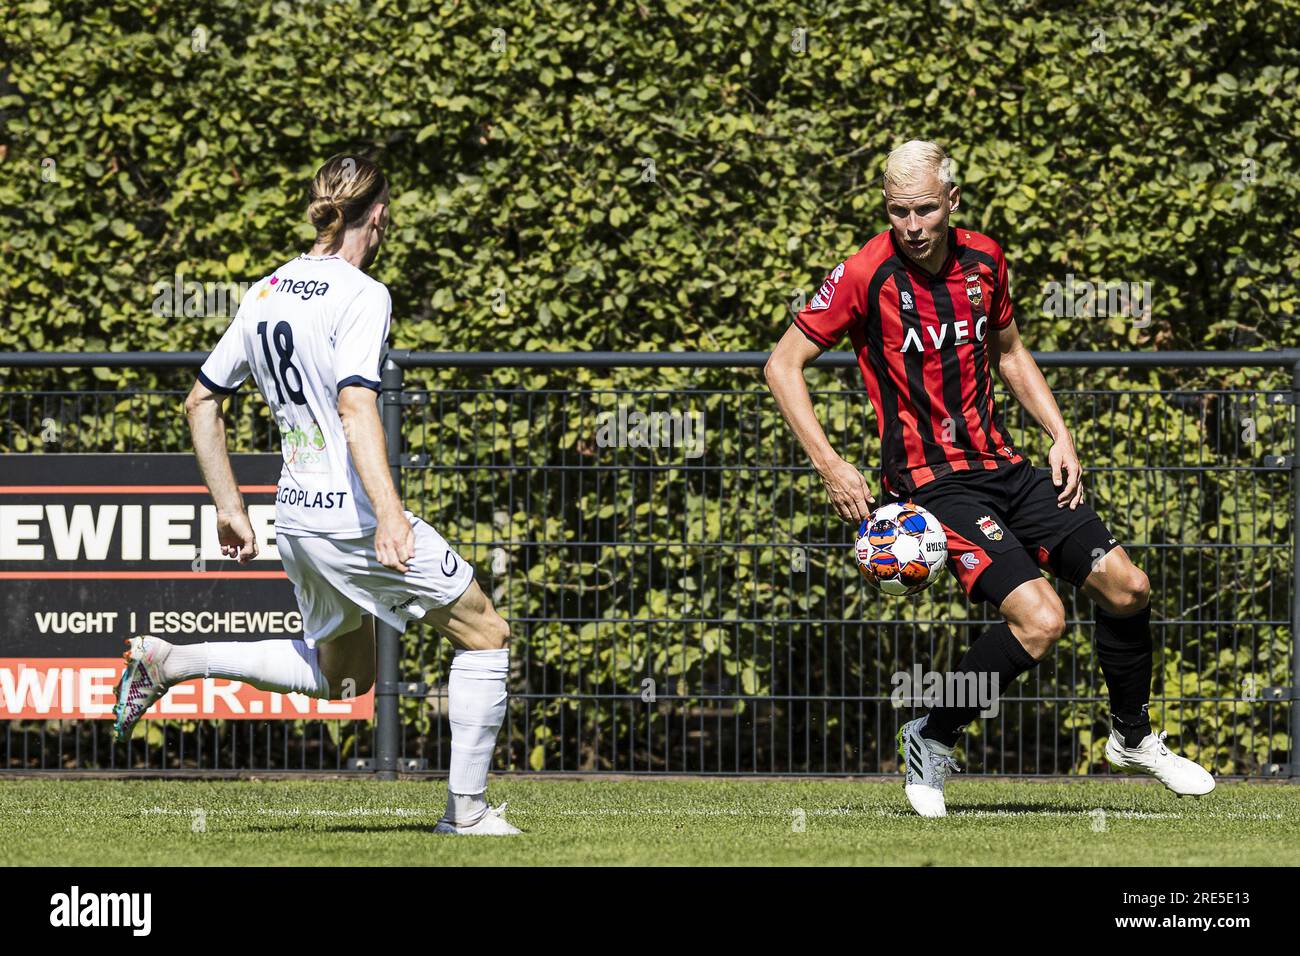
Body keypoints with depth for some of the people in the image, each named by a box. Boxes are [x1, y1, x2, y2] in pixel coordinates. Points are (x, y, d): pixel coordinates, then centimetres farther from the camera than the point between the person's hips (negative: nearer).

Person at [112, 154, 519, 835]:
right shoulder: (362, 296, -13)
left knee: (340, 676, 25)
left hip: (297, 517, 8)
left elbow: (202, 401, 15)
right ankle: (467, 809, 7)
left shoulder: (266, 294, 10)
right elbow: (355, 407, -27)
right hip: (354, 516, -8)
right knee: (485, 634, 7)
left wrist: (229, 509, 20)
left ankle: (168, 661, 14)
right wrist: (388, 512, -35)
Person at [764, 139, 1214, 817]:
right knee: (1039, 619, -22)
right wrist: (830, 466, -16)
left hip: (1002, 464, 6)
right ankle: (930, 741, -2)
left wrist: (1059, 435, 9)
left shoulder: (983, 261, 4)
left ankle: (1133, 740, 26)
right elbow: (783, 365, -8)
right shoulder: (865, 276, -14)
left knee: (1124, 585, 3)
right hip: (930, 481, -6)